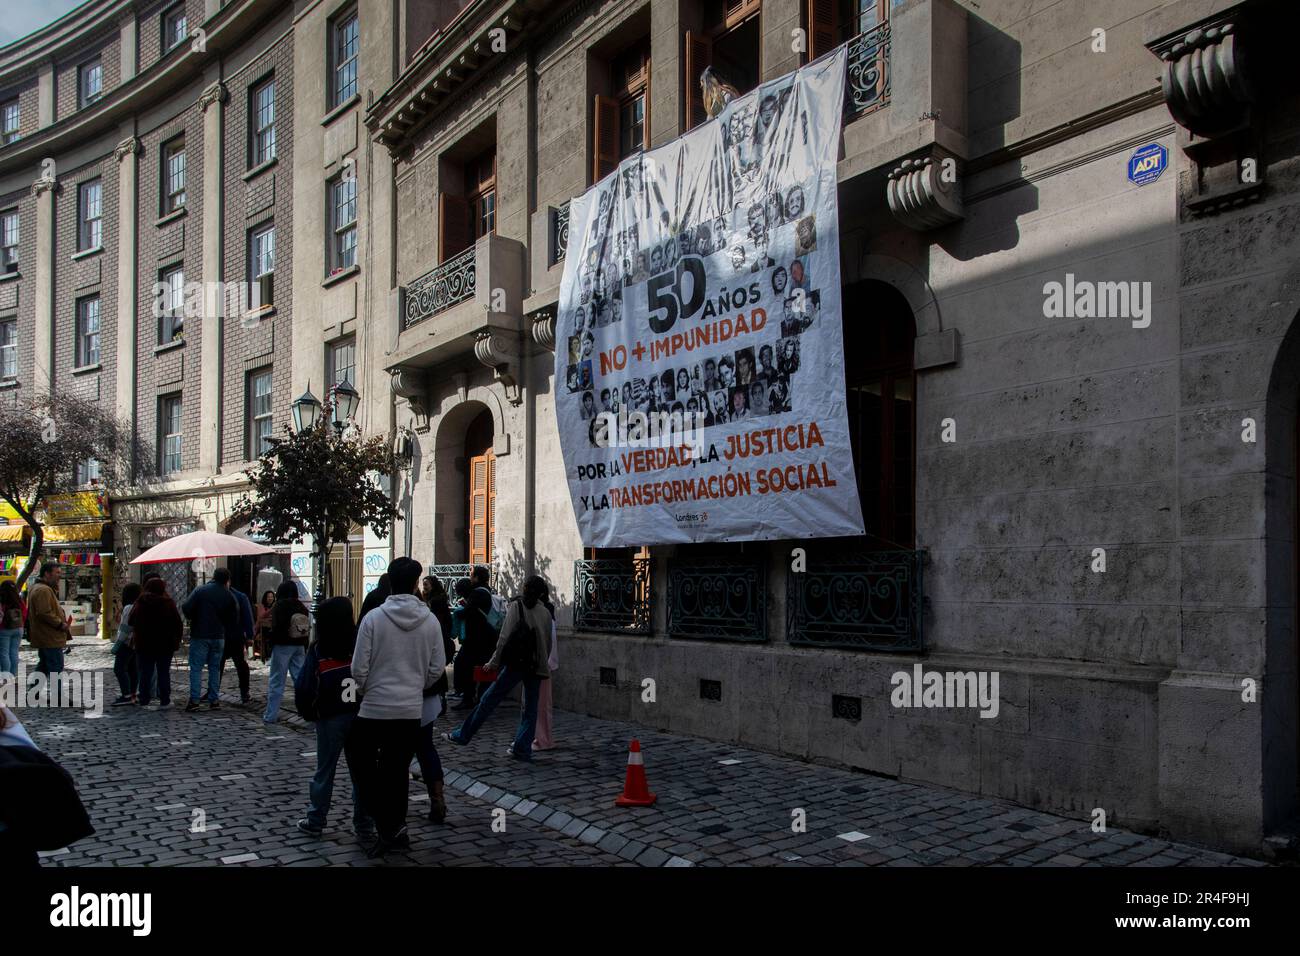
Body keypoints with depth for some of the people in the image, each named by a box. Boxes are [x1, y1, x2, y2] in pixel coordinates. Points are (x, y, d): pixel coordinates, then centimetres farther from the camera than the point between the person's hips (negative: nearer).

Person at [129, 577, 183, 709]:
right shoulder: (168, 603, -5)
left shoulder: (140, 603, -1)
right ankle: (164, 701, 7)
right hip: (165, 645, -1)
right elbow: (178, 624, -5)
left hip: (144, 644, 1)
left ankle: (144, 702, 7)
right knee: (163, 672, 6)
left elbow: (132, 623, 3)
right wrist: (176, 641, 3)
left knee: (145, 673, 7)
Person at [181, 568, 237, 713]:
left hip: (199, 635, -2)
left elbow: (186, 608, -13)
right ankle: (214, 699, 11)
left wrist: (194, 620, 5)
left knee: (196, 668, 0)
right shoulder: (228, 596, 2)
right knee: (215, 668, 11)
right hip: (219, 636, 2)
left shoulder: (200, 590, -4)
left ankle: (194, 700, -7)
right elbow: (234, 620, 4)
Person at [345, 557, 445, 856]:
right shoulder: (430, 621, -4)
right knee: (398, 770, 14)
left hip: (374, 708, -3)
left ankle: (389, 825, 4)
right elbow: (437, 667, 1)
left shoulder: (374, 618, -11)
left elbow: (359, 668, -8)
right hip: (412, 709, 3)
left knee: (361, 762, 13)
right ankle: (395, 828, 21)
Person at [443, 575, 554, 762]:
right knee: (530, 708, 9)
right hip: (537, 666, 4)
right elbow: (548, 643, 12)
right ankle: (523, 748, 8)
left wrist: (494, 661, -5)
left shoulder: (517, 605, -2)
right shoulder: (546, 612, 9)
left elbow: (505, 636, -9)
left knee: (489, 700, 3)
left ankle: (463, 735, 11)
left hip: (516, 662, -4)